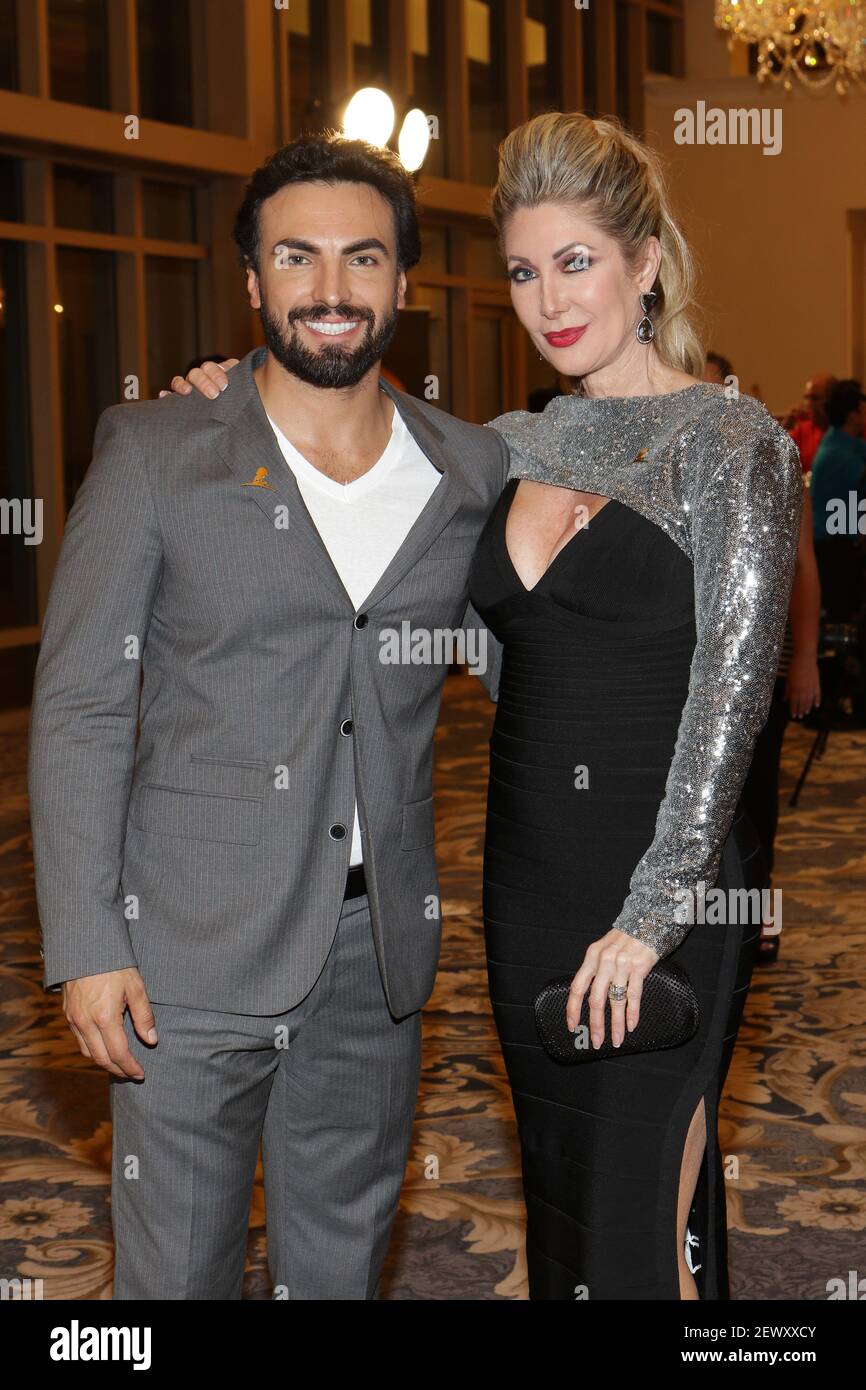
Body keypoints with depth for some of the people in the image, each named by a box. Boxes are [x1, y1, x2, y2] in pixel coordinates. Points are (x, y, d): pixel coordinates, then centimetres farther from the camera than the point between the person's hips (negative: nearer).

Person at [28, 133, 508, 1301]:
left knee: (342, 1263, 17)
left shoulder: (473, 470, 4)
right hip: (195, 948, -3)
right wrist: (86, 942, -10)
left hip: (378, 948, 3)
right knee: (177, 1270, 8)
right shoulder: (155, 453, -4)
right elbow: (79, 706, -5)